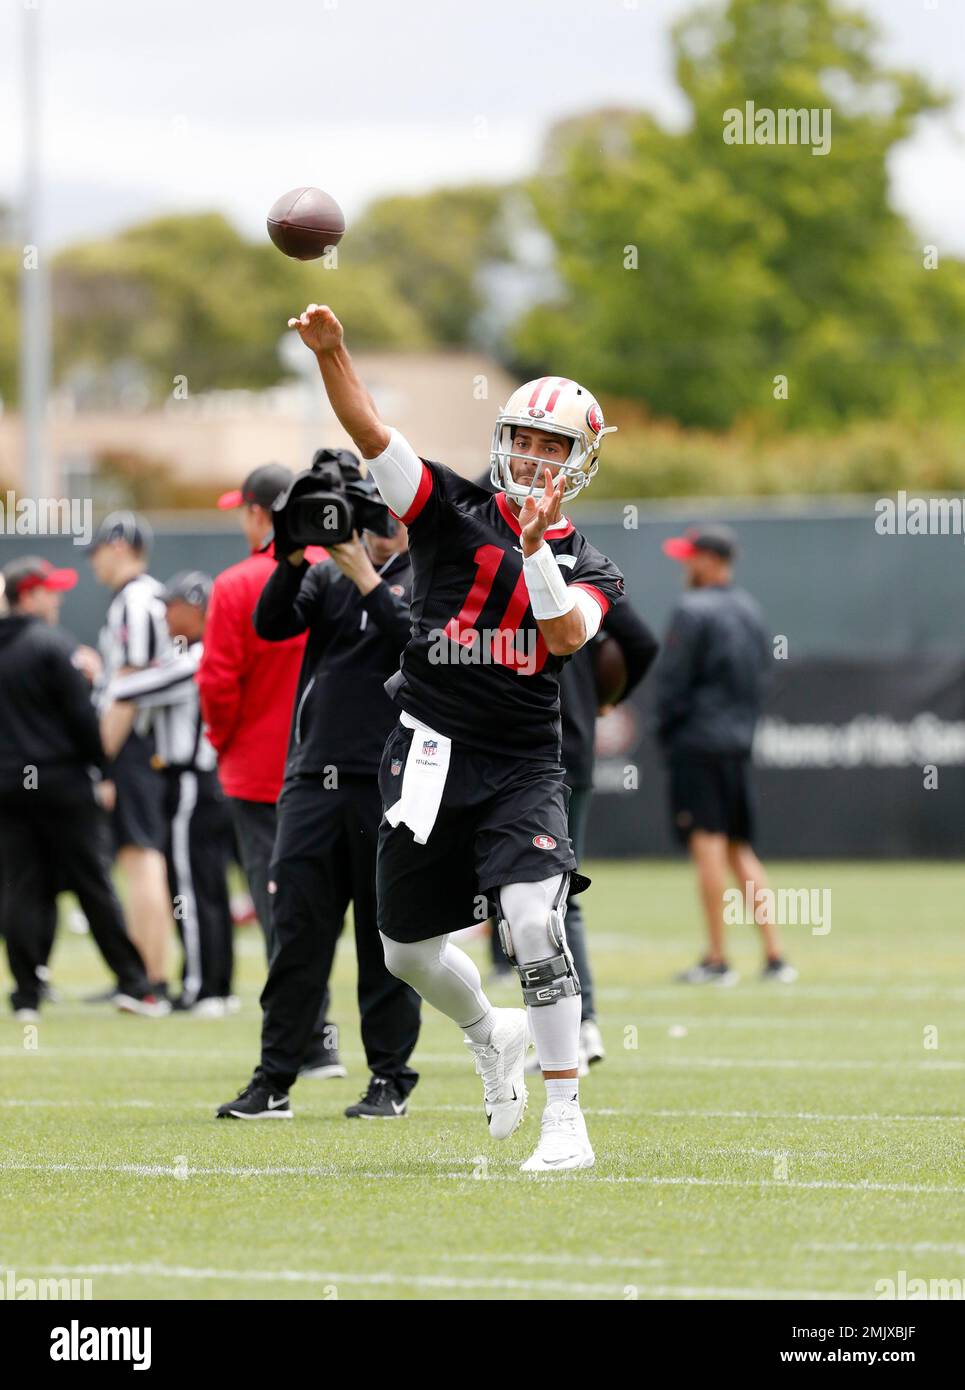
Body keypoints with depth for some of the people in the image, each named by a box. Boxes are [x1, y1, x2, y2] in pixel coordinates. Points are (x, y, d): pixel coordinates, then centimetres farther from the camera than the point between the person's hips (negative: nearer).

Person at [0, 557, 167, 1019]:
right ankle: (132, 983, 4)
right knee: (93, 885, 0)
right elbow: (82, 717, -11)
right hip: (61, 783, -5)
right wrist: (103, 772, -2)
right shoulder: (52, 646, -11)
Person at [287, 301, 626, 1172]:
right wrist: (329, 350, -21)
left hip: (521, 767, -2)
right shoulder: (456, 513, 4)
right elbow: (371, 434, -7)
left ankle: (566, 1120, -17)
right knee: (410, 952, 11)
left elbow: (566, 636, -15)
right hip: (430, 758, 2)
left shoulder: (589, 569, 6)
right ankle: (491, 1038, 43)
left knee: (534, 920, -23)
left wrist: (534, 547, -23)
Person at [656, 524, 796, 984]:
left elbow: (671, 681, -12)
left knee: (708, 844, -6)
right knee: (740, 850, 12)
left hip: (697, 741, -8)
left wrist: (665, 733, 0)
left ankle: (717, 960, -7)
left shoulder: (691, 611, -11)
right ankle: (774, 955, 6)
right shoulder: (751, 611, 13)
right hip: (740, 742, 8)